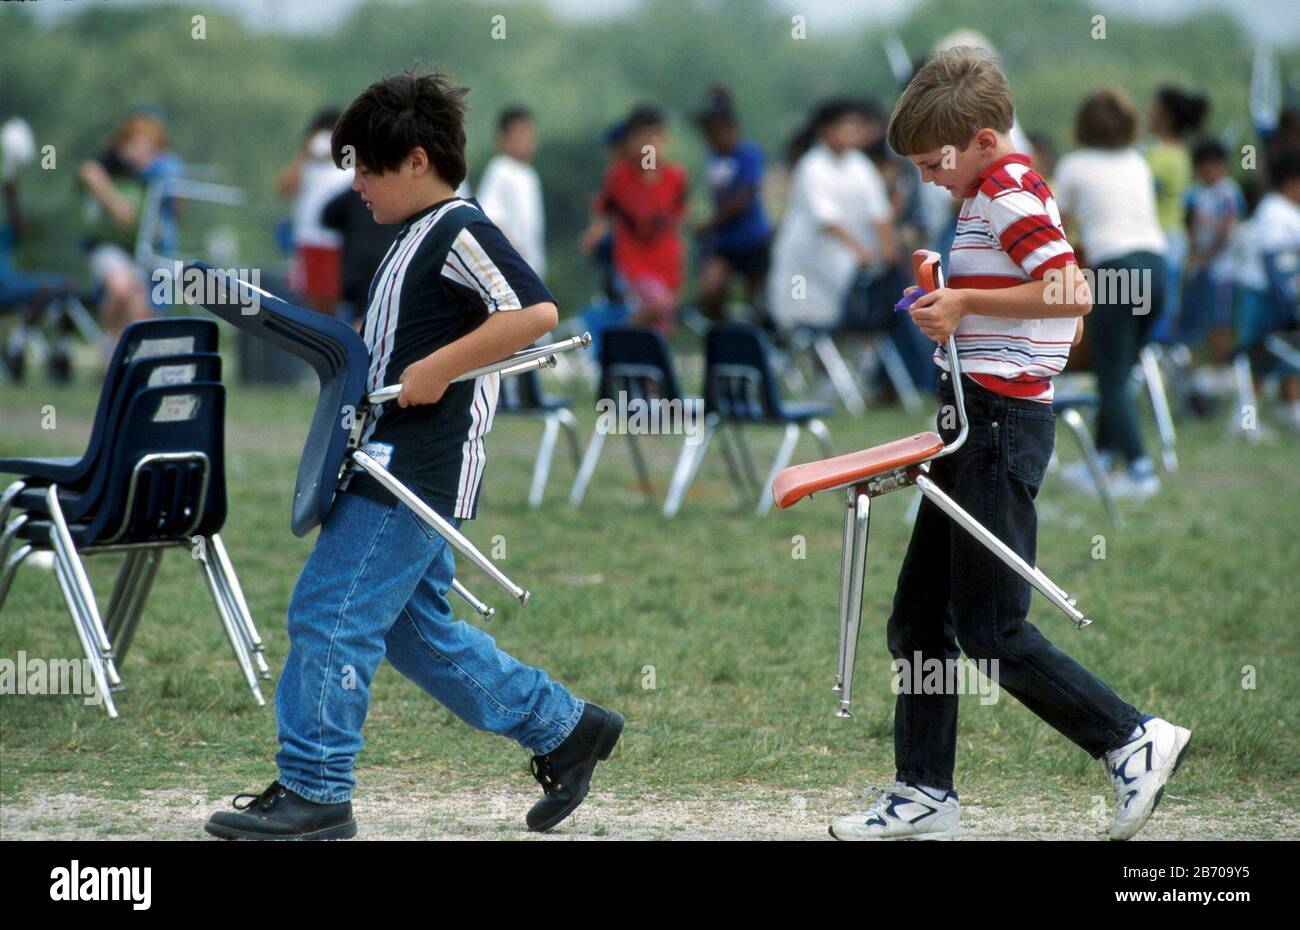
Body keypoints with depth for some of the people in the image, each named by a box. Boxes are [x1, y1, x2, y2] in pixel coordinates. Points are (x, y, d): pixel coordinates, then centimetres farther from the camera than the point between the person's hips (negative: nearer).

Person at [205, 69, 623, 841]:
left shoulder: (458, 231, -13)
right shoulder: (420, 237, 17)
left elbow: (534, 313, -25)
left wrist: (437, 369, -24)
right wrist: (356, 372, 18)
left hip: (416, 471, -11)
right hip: (392, 462, 11)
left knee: (330, 616, -9)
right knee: (417, 629, 15)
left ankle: (313, 792, -5)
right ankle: (563, 729, 22)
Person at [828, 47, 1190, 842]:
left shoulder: (1008, 196, -14)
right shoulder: (1002, 193, 17)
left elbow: (1073, 293, -27)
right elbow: (1026, 294, 28)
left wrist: (966, 301, -21)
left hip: (1000, 421, -11)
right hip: (977, 425, 11)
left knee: (990, 627, -7)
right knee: (920, 618, 10)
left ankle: (1134, 740, 1)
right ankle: (924, 794, 13)